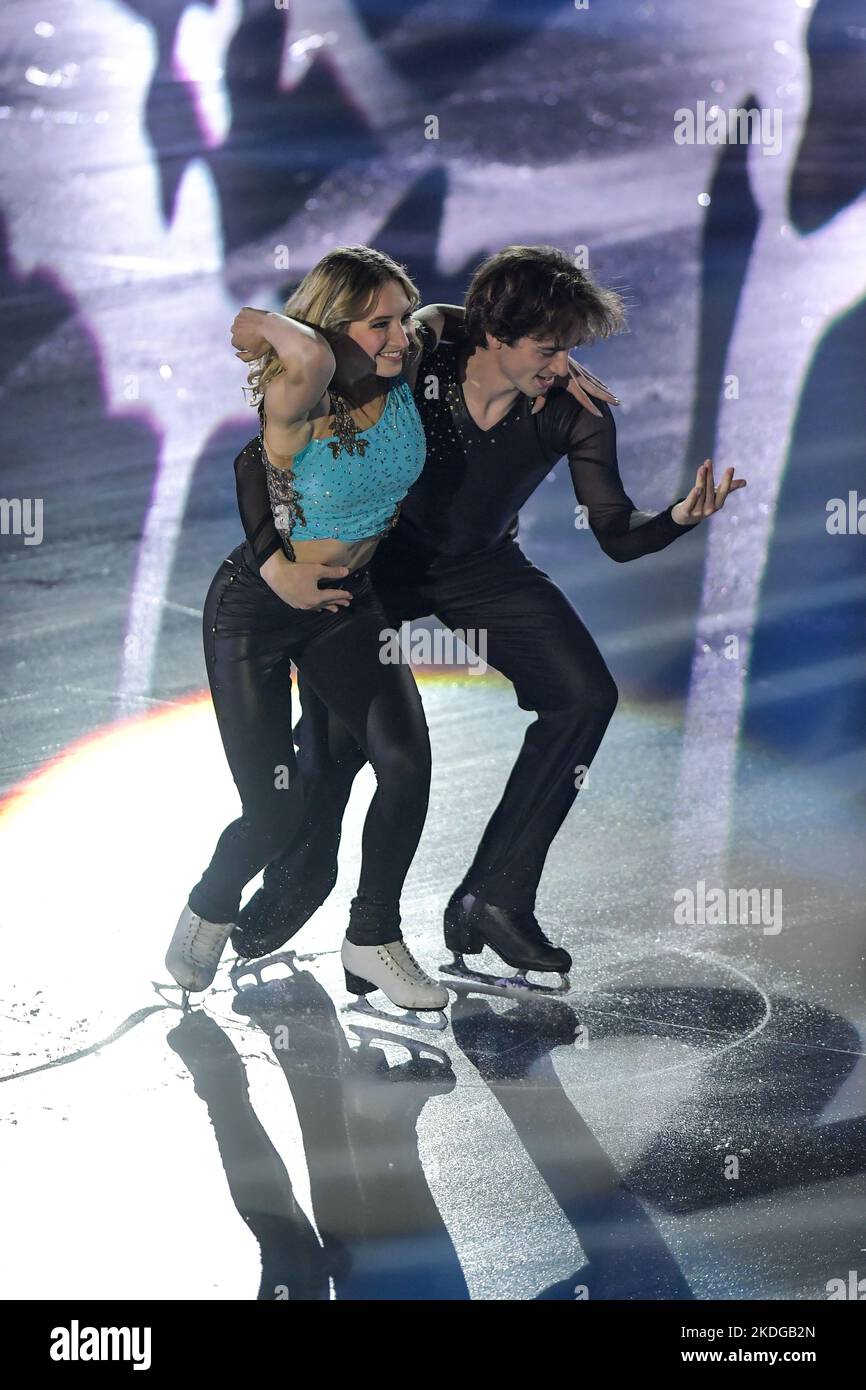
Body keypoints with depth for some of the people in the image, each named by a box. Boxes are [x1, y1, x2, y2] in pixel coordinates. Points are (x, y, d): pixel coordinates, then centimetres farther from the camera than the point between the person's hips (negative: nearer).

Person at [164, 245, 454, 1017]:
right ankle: (208, 913, 31)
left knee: (406, 761, -13)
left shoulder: (407, 378, -12)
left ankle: (372, 938, 7)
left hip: (347, 604, 6)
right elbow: (311, 356, -55)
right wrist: (269, 329, -34)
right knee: (276, 813, -3)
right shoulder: (299, 407, -30)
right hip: (256, 612, -5)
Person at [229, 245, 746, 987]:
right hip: (383, 558, -3)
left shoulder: (575, 411, -20)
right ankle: (298, 878, 16)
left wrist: (678, 517, -36)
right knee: (336, 726, -16)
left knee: (585, 695, -14)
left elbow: (617, 534, -17)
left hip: (483, 566, 3)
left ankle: (495, 897, -7)